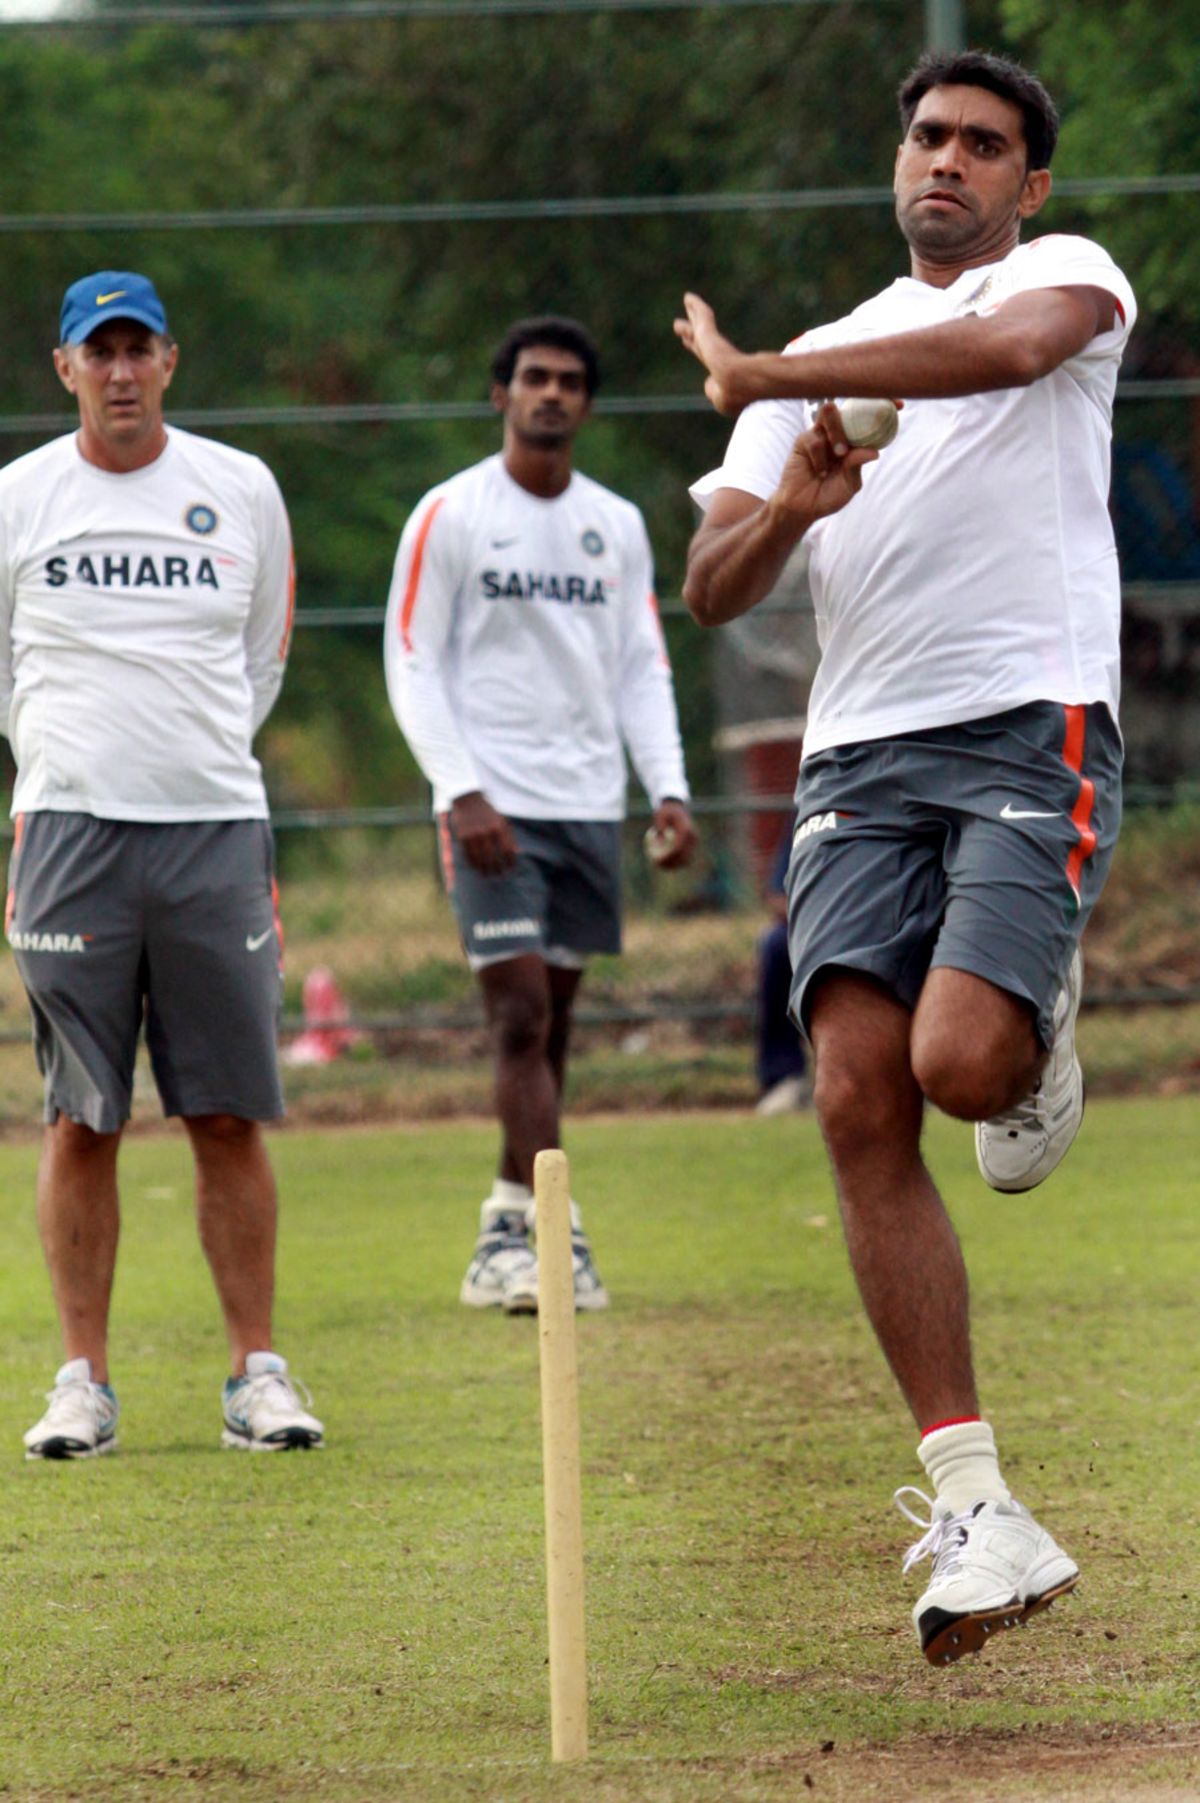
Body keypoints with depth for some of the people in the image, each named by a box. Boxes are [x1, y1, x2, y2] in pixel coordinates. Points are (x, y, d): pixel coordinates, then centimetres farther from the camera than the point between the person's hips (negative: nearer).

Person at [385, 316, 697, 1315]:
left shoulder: (618, 525, 13)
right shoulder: (450, 515, 0)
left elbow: (643, 668, 15)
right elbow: (412, 666, -2)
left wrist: (668, 789, 1)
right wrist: (461, 791, -14)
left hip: (590, 807, 5)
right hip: (494, 808, -5)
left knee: (551, 1022, 5)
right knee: (521, 1014, -13)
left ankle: (511, 1232, 12)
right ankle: (548, 1231, -18)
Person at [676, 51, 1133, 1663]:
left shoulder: (1067, 274, 8)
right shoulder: (824, 362, 23)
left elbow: (1005, 344, -18)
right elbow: (711, 589, 17)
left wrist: (755, 375, -12)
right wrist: (786, 507, -6)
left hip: (1032, 730, -4)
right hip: (862, 754, 5)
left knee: (960, 1065, -25)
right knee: (860, 1102, -13)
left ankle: (1040, 1026, 16)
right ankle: (977, 1514, -12)